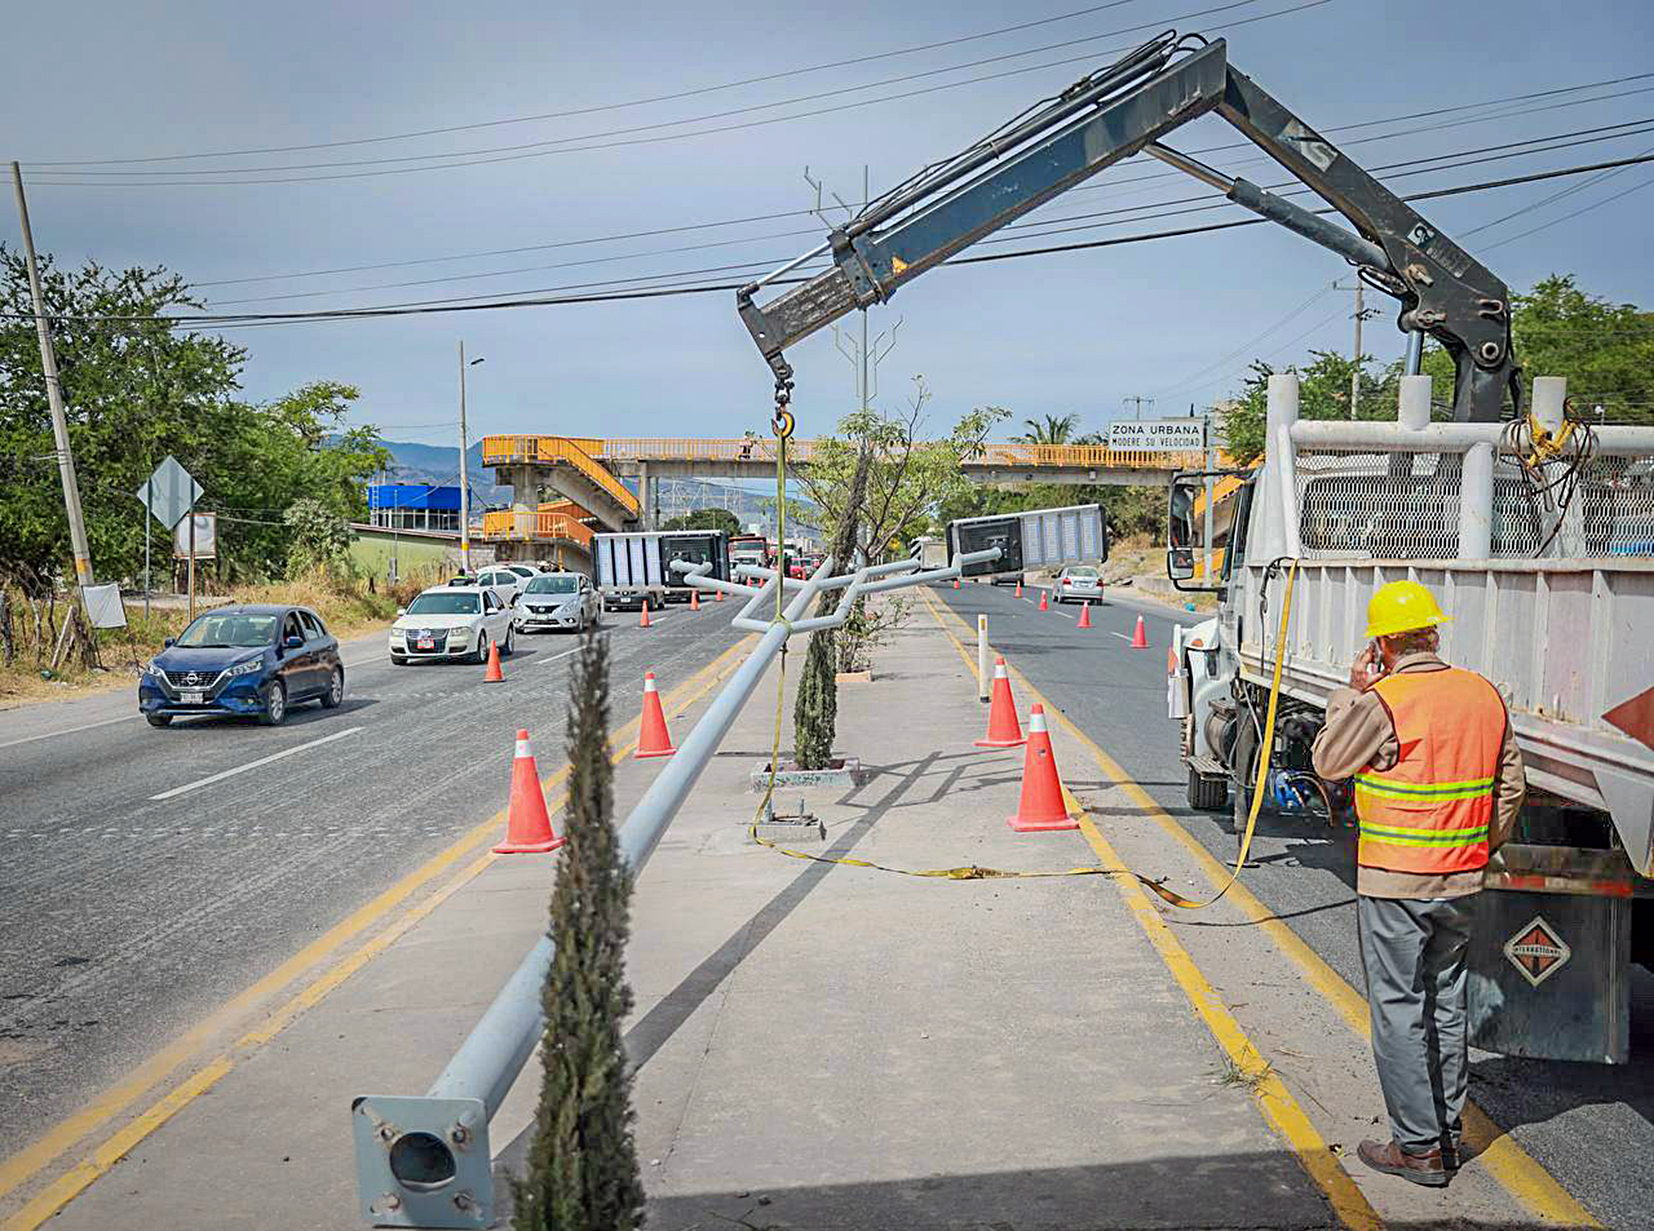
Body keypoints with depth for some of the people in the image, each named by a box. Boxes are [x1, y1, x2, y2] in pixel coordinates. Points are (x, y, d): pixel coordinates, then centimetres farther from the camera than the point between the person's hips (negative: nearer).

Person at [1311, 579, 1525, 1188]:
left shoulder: (1381, 703, -17)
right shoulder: (1485, 695, 4)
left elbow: (1327, 761, -3)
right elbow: (1511, 787, 10)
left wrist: (1352, 693, 3)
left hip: (1394, 885, -7)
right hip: (1461, 884, 7)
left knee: (1399, 1011, 3)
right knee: (1447, 1005, 17)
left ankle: (1418, 1147, 8)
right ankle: (1447, 1134, 28)